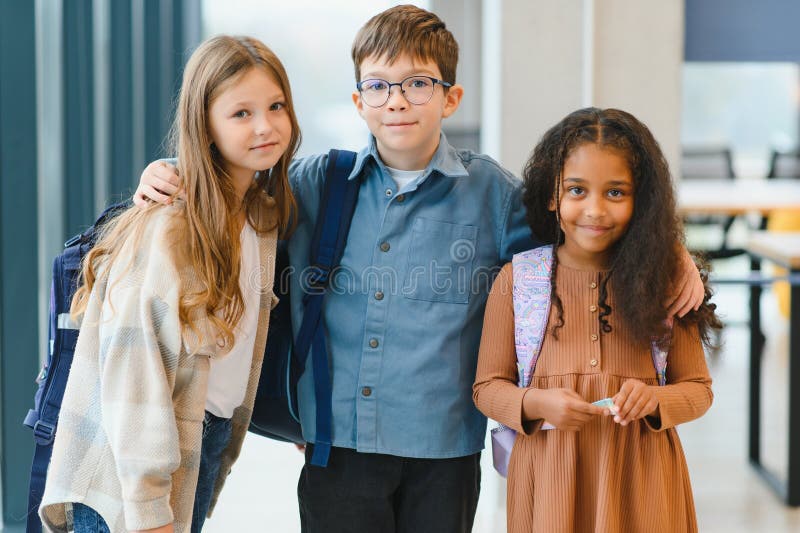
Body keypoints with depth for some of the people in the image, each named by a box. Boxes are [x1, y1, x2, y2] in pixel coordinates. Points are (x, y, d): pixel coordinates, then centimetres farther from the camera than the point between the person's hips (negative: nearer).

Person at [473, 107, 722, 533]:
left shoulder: (662, 281, -1)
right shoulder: (515, 280, -1)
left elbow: (698, 388, 6)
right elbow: (488, 386, 3)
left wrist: (655, 399, -15)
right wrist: (535, 404, -17)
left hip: (640, 475, 1)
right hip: (549, 474, 0)